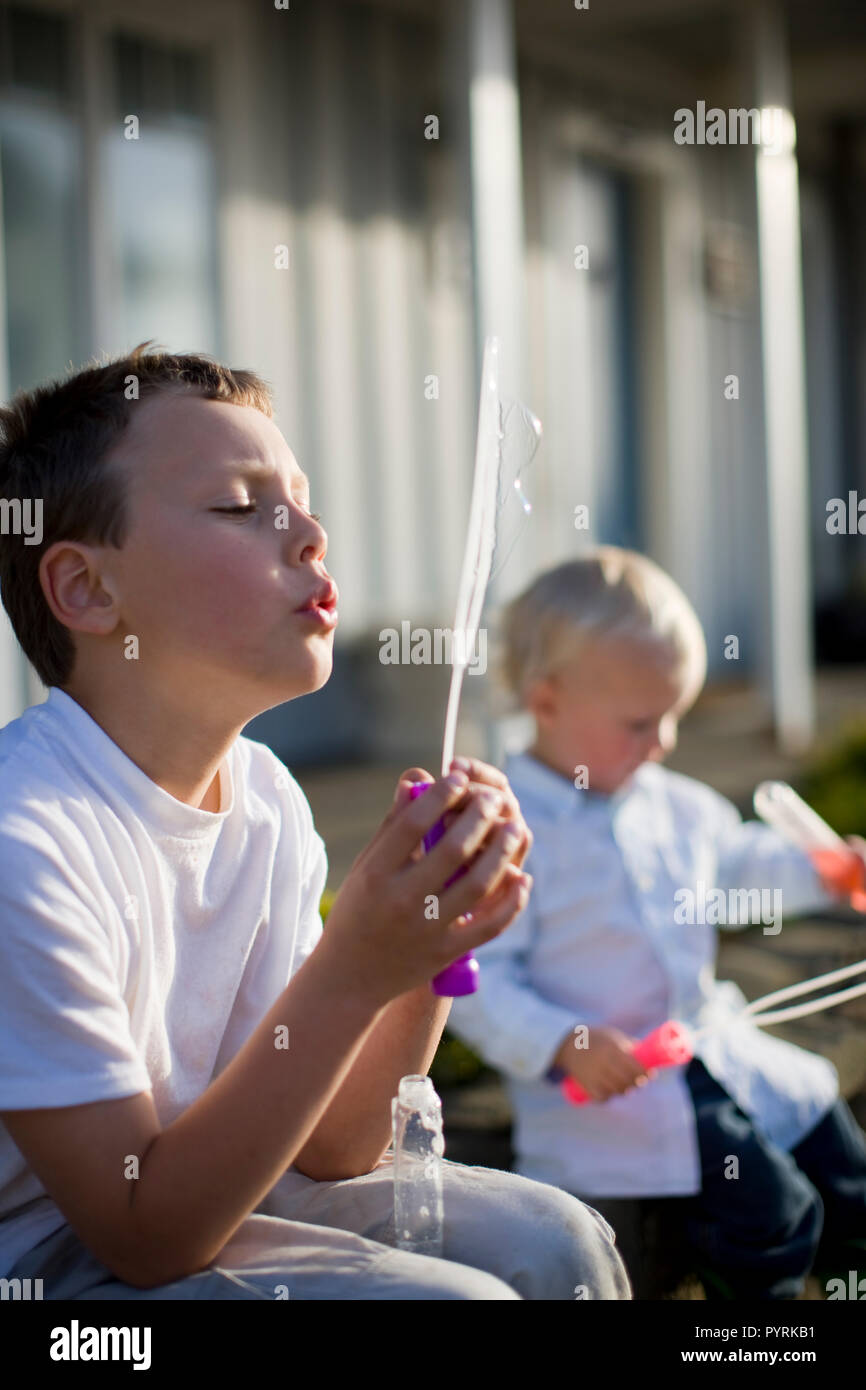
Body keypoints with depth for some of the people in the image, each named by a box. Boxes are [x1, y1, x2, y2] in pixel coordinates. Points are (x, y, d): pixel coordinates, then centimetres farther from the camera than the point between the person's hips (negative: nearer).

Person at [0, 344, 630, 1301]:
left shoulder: (267, 801, -2)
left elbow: (325, 1153, 1)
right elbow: (146, 1240, -23)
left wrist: (427, 946, -15)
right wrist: (353, 972, -29)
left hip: (194, 1198, 7)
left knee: (548, 1241, 0)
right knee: (451, 1300, -17)